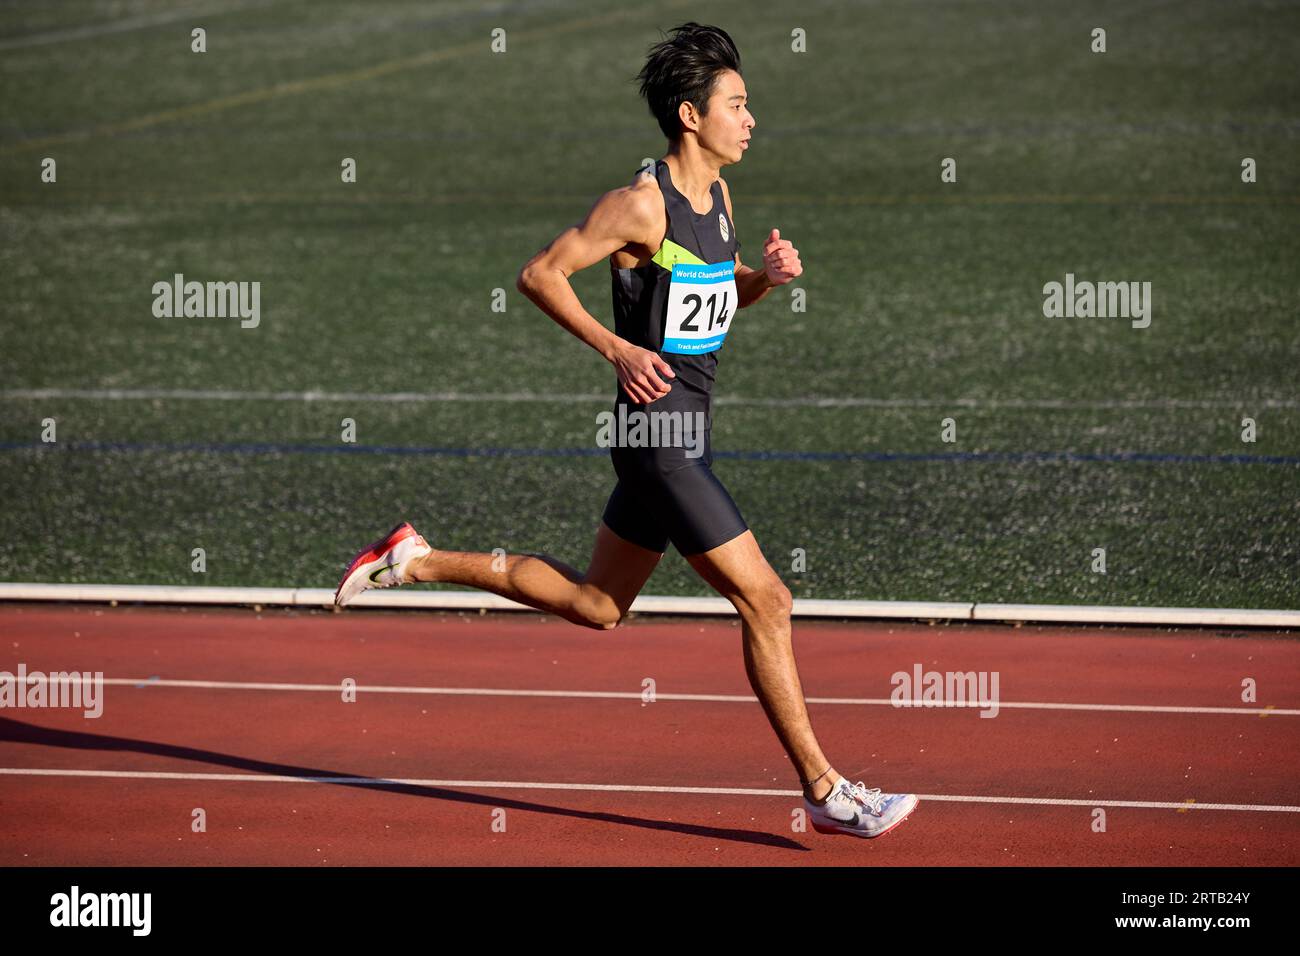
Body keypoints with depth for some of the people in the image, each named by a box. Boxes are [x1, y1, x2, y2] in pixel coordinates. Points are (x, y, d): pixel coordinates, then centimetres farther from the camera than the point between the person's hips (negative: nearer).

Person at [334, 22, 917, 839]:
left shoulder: (718, 196, 10)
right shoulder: (643, 205, -17)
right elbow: (540, 274, -13)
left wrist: (767, 275, 3)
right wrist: (617, 347, -21)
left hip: (685, 434, 10)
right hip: (658, 430, -10)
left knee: (596, 603, 20)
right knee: (766, 601, -8)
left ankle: (417, 561, 28)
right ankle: (826, 792, -4)